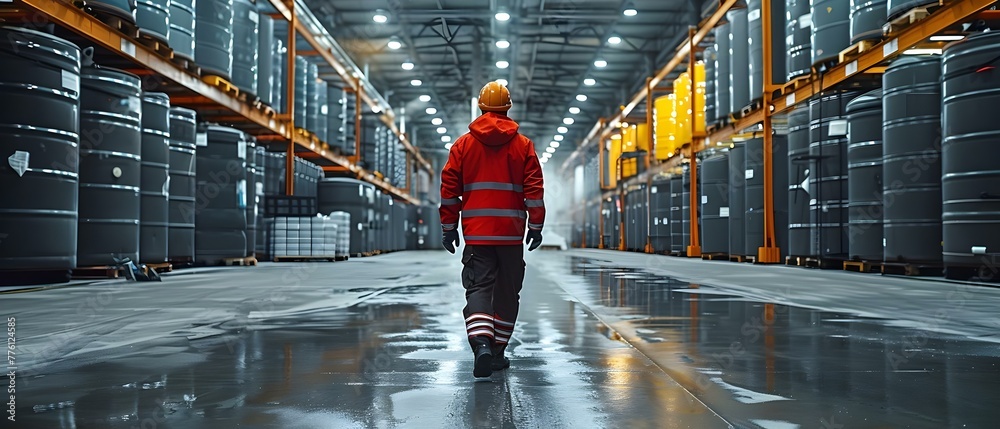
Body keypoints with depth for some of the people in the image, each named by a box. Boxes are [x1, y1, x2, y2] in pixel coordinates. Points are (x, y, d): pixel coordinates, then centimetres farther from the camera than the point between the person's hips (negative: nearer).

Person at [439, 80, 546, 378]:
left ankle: (482, 343, -25)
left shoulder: (463, 144, 4)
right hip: (511, 233, 0)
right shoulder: (523, 145, 3)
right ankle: (498, 352, 18)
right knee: (507, 291, 11)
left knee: (479, 287, -1)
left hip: (476, 232, 0)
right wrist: (536, 226, 6)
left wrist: (449, 227, 9)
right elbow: (534, 190, 0)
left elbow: (449, 188, 3)